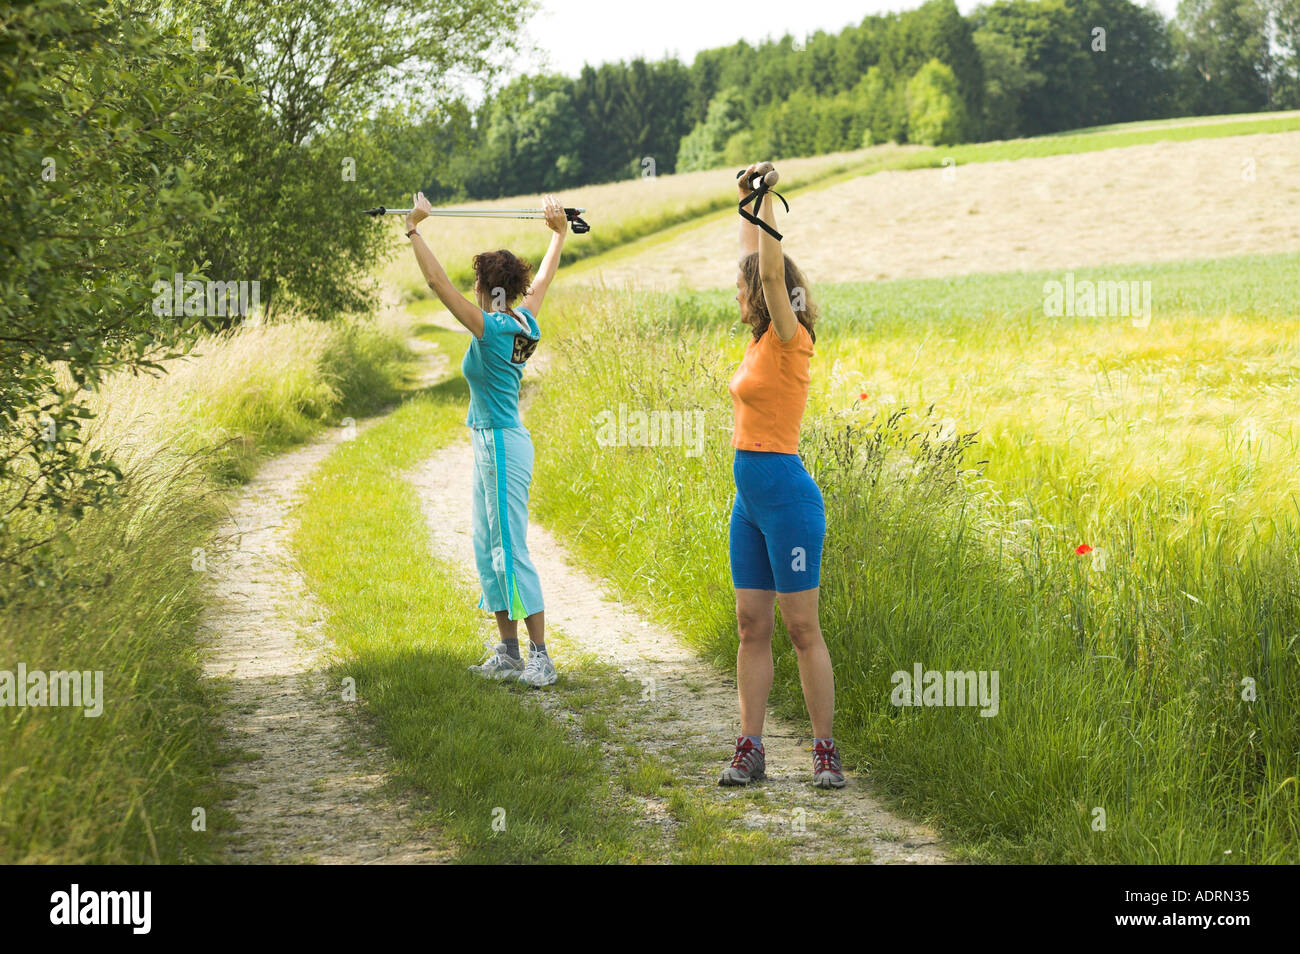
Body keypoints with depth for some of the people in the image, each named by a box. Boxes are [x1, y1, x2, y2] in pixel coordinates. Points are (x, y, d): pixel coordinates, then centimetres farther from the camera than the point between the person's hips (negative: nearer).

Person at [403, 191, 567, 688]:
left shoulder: (491, 328, -17)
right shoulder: (524, 322, 5)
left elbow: (438, 281, -19)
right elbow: (544, 277, 22)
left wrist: (413, 229, -15)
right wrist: (559, 231, 32)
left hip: (502, 446, -9)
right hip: (489, 445, 9)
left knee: (511, 551, -8)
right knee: (488, 549, 13)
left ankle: (540, 658, -6)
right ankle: (509, 653, 18)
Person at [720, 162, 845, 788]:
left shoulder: (789, 341, -10)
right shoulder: (761, 342, 11)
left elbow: (772, 270, -22)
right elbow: (754, 262, 23)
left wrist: (768, 196, -18)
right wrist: (747, 201, 25)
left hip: (786, 494, -9)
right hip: (750, 496, 9)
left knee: (802, 627, -3)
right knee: (751, 625, 7)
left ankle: (824, 750, 3)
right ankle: (749, 748, 10)